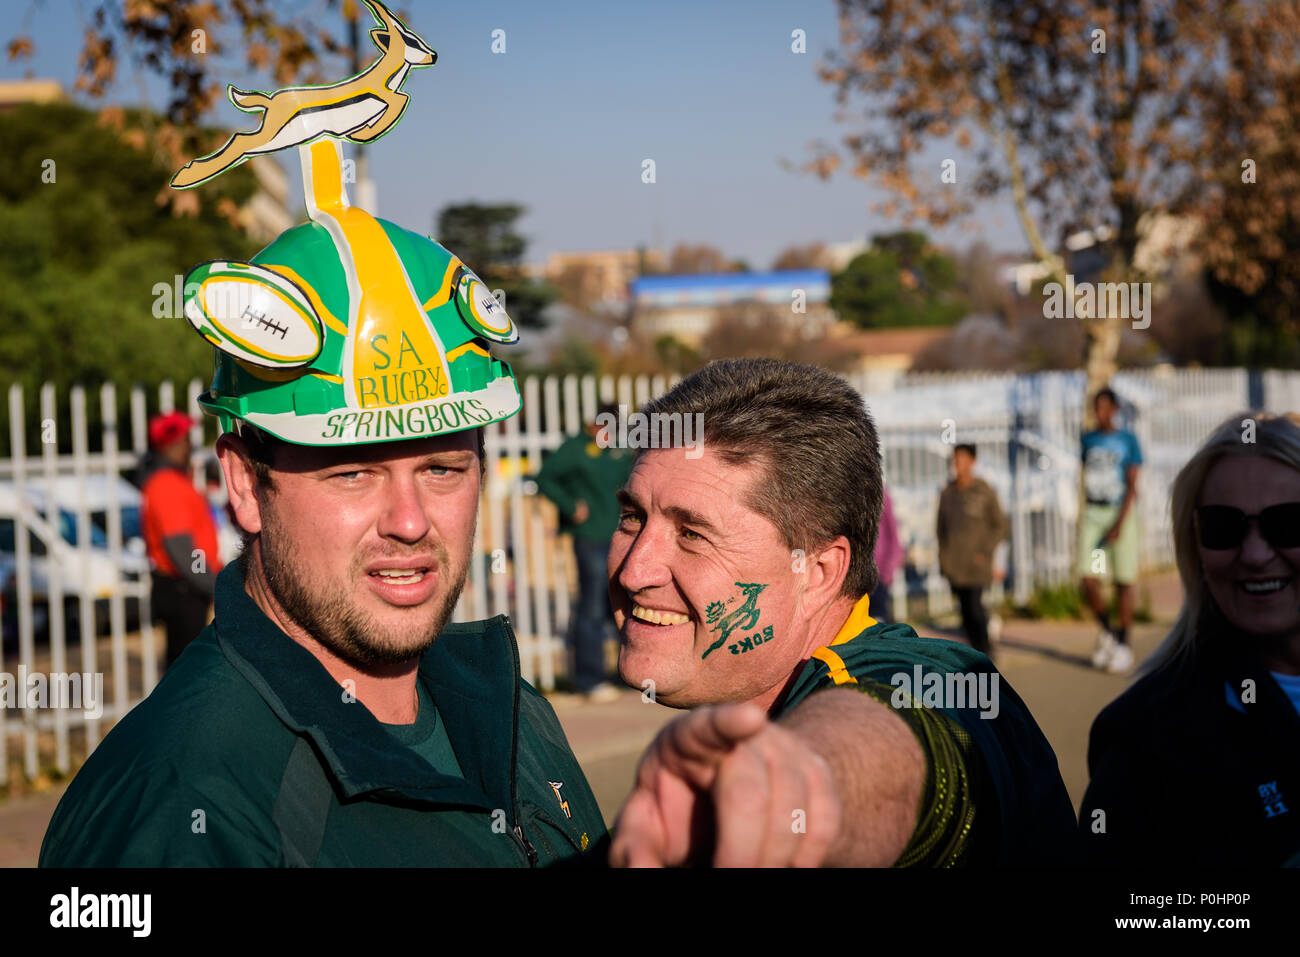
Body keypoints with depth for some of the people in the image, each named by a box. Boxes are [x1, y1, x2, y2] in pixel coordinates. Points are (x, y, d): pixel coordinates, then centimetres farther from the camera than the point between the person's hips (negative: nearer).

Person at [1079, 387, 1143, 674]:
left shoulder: (1128, 441, -2)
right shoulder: (1088, 440, 9)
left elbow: (1132, 485, -7)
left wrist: (1120, 523, -16)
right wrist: (1082, 516, 13)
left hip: (1121, 514, -3)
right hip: (1092, 514, 3)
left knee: (1124, 581, 1)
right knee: (1088, 578, -9)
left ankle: (1123, 643, 13)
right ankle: (1106, 631, 15)